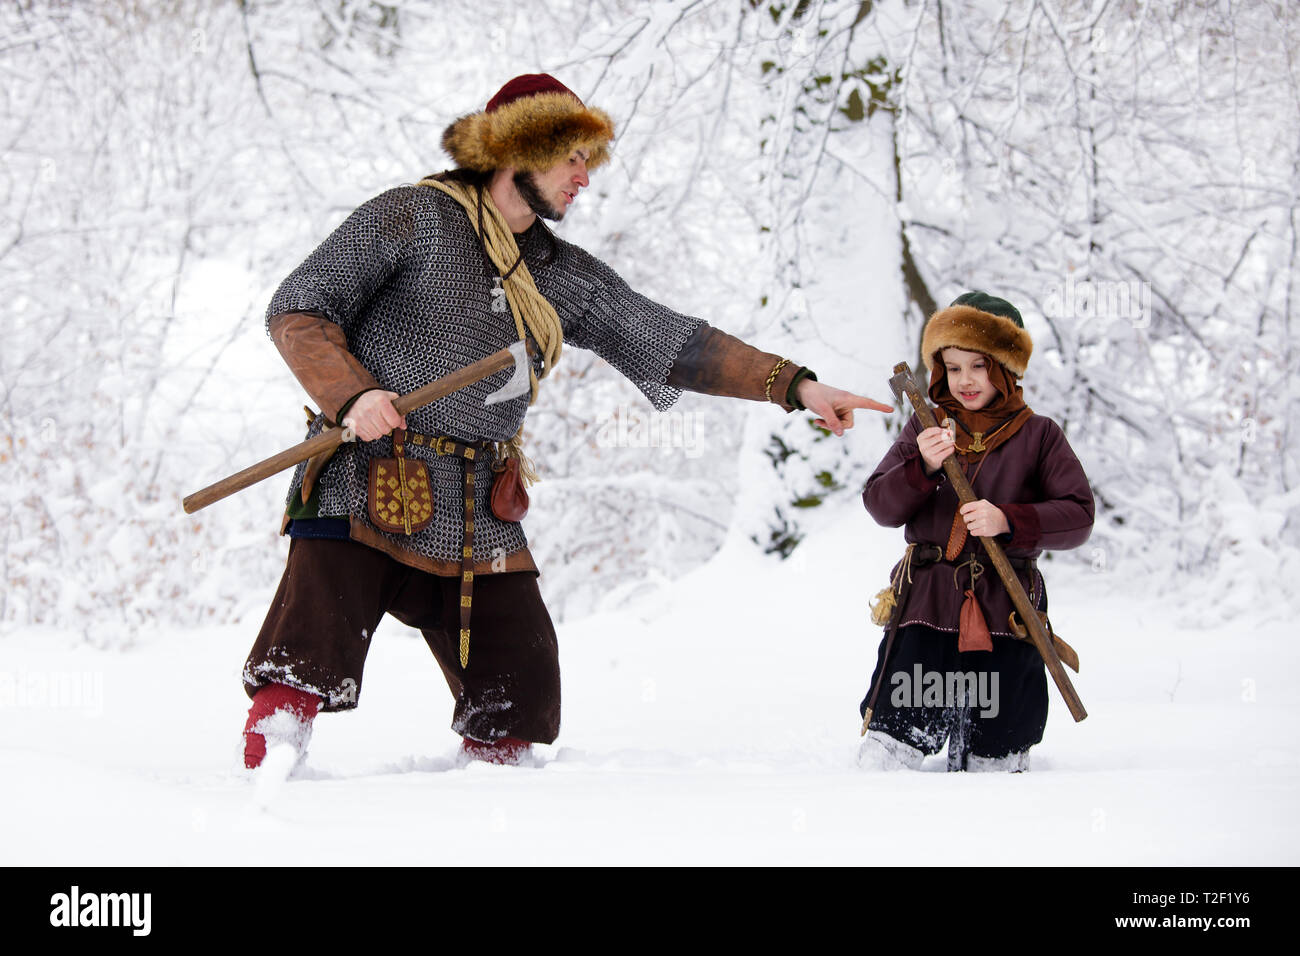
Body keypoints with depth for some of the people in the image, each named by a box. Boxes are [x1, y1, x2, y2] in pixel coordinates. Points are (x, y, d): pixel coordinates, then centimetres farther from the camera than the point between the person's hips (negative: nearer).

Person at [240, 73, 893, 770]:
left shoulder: (563, 276, 14)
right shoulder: (410, 218, -3)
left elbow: (670, 342, 11)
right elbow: (298, 309, -5)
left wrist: (794, 385, 2)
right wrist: (352, 392, -22)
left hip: (480, 524, 6)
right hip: (366, 495, -6)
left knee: (521, 703, 4)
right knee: (306, 662, -20)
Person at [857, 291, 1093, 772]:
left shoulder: (1038, 435, 5)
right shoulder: (925, 428, 11)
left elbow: (1078, 516, -2)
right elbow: (879, 506, 5)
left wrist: (1008, 520, -18)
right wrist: (922, 468, -14)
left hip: (1003, 617, -1)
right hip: (924, 606, 1)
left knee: (993, 767, 3)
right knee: (885, 755, -6)